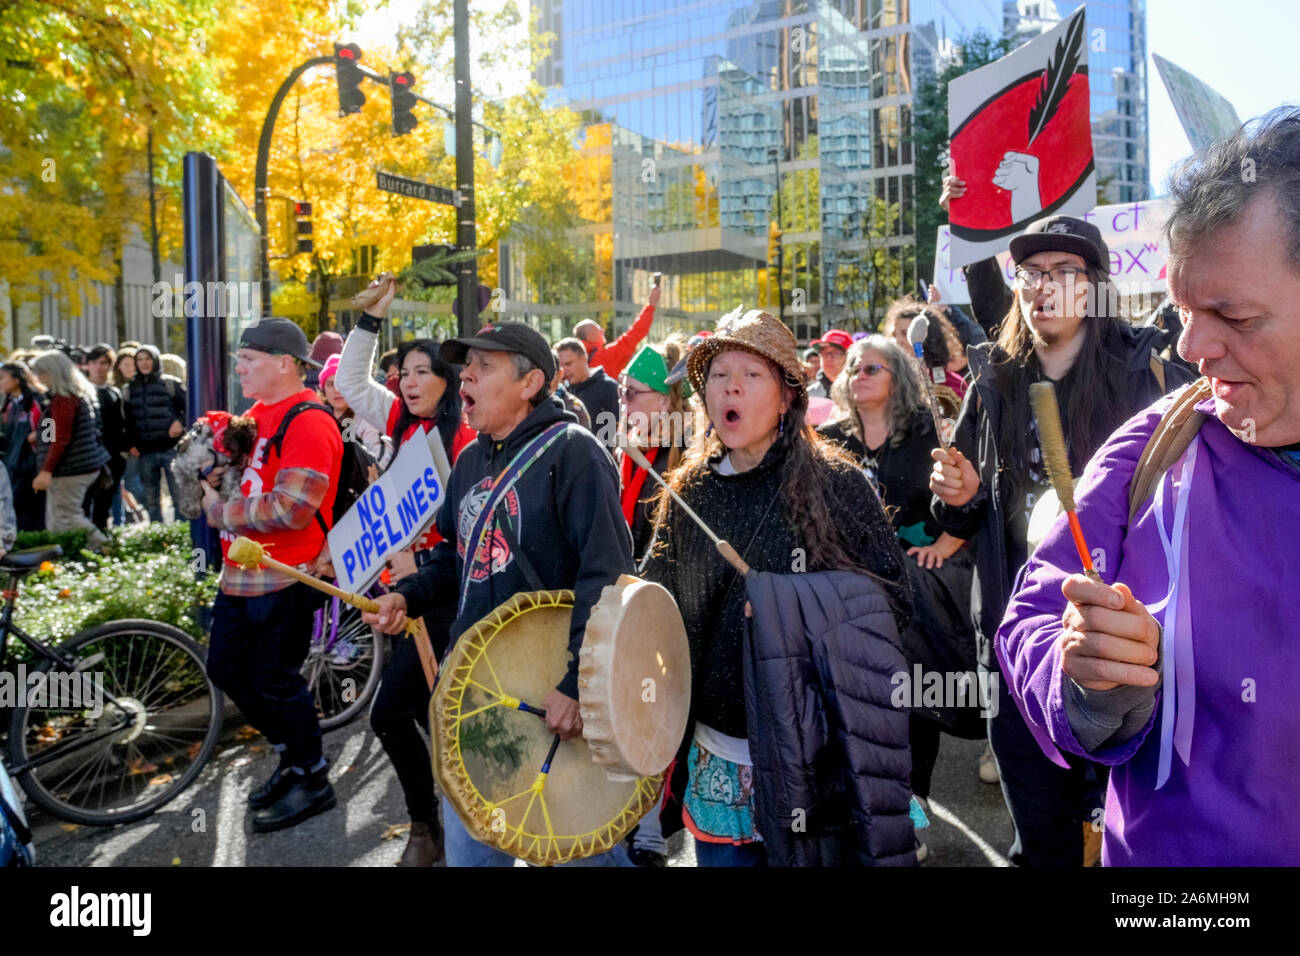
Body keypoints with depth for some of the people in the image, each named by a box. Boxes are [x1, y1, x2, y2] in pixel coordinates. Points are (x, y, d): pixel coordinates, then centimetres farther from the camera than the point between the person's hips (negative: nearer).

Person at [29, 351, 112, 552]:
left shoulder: (63, 399, -15)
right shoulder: (83, 394, 14)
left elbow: (61, 439, -20)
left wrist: (47, 470, -20)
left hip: (70, 470, -10)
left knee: (65, 517, -7)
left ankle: (104, 546, -10)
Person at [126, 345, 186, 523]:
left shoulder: (171, 383, 2)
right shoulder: (131, 389, 14)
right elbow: (129, 419, 19)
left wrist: (180, 422, -15)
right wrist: (131, 443, 7)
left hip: (170, 448, -4)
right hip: (145, 452, 4)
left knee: (179, 494, -4)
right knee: (150, 499, 7)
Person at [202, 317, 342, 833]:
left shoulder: (308, 423, -18)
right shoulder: (257, 413, 12)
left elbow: (292, 509, -25)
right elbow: (231, 470, 26)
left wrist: (221, 512, -14)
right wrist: (212, 478, 3)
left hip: (284, 578, -10)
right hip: (240, 573, 10)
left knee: (275, 681, 1)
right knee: (226, 669, 18)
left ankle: (312, 779, 21)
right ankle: (293, 756, 35)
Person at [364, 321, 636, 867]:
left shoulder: (571, 452, -14)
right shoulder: (471, 461, 12)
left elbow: (607, 575, -21)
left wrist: (578, 681, -26)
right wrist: (408, 596, 5)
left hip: (554, 692, -8)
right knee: (469, 848, 19)